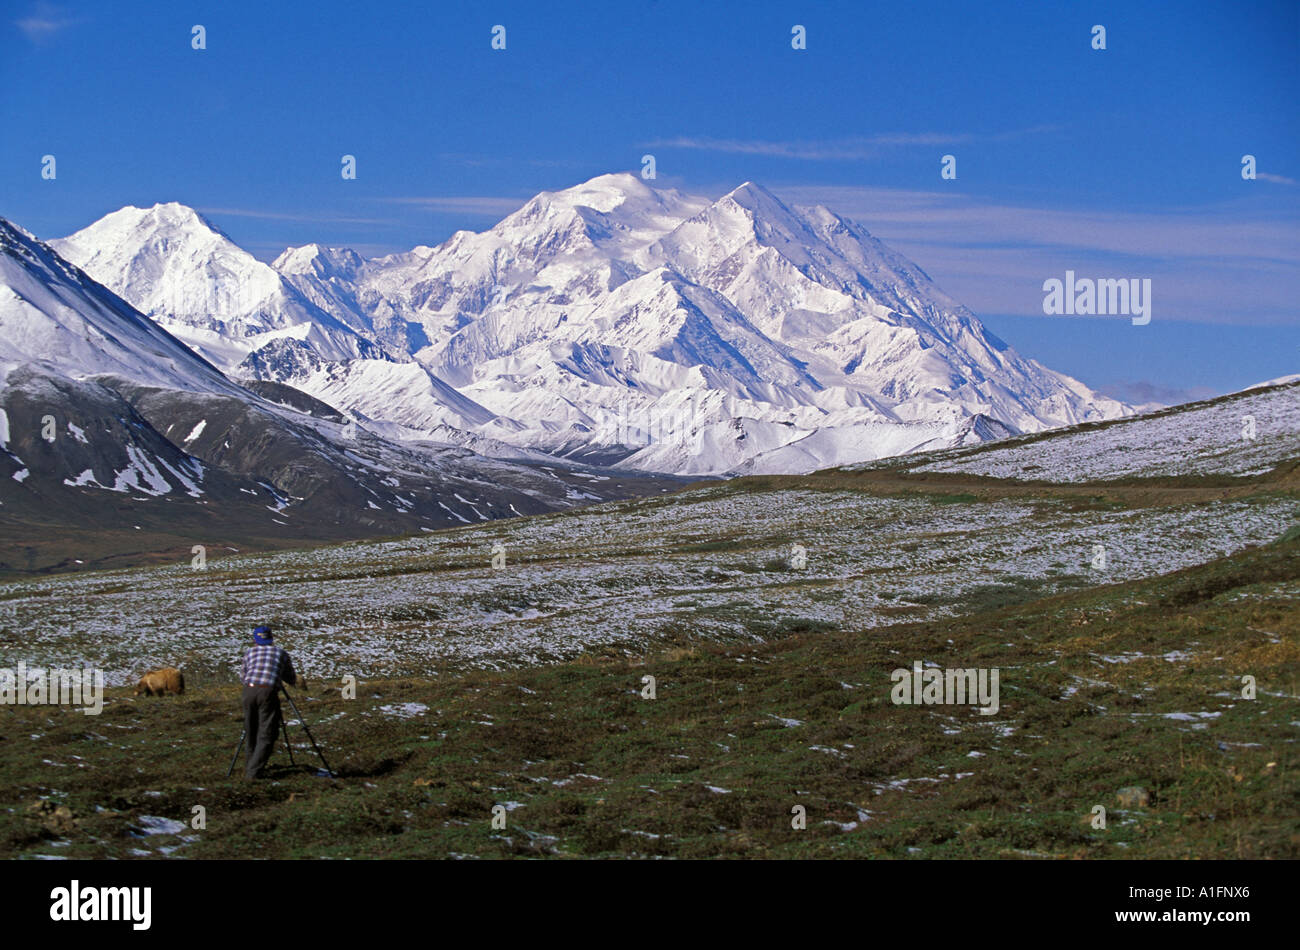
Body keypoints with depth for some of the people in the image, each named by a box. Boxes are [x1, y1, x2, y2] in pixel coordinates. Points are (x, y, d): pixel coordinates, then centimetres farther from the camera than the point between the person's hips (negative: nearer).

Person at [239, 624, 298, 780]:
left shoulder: (250, 651, 21)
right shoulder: (282, 652, 18)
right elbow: (291, 679, 24)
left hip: (249, 691, 3)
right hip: (268, 693, -3)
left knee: (251, 732, 19)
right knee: (267, 735, 0)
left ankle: (251, 766, 30)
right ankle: (254, 771, -10)